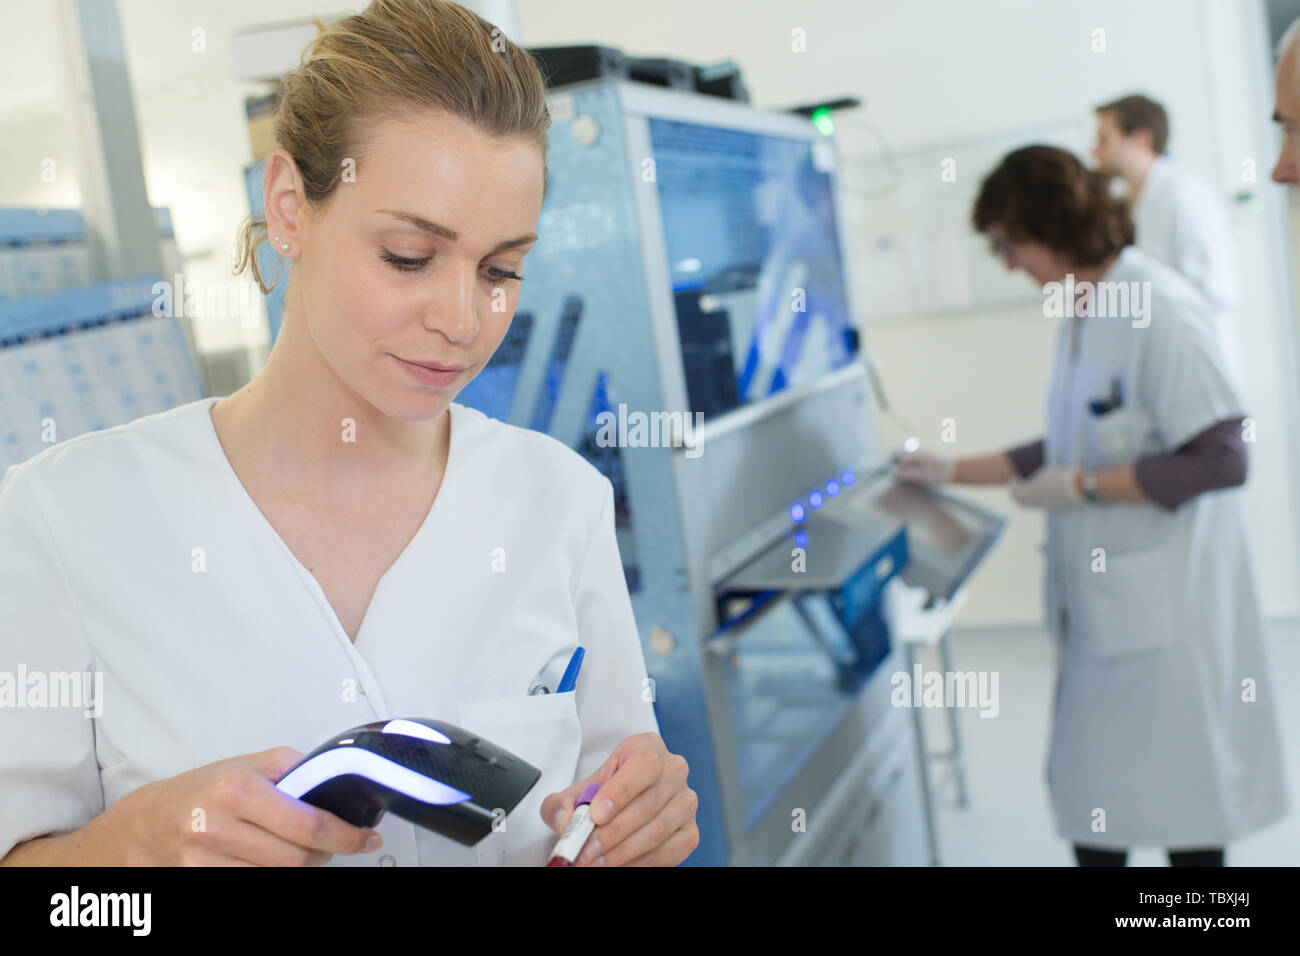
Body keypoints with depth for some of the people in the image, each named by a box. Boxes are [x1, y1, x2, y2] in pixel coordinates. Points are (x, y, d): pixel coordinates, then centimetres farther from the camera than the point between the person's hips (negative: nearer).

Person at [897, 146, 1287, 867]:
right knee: (1091, 793, 14)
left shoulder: (1156, 309, -18)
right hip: (1100, 606, 8)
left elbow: (1221, 459, -21)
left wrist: (1081, 488, -17)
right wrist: (953, 472, 21)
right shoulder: (1083, 316, 9)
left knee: (1181, 800, 7)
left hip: (1165, 610, -8)